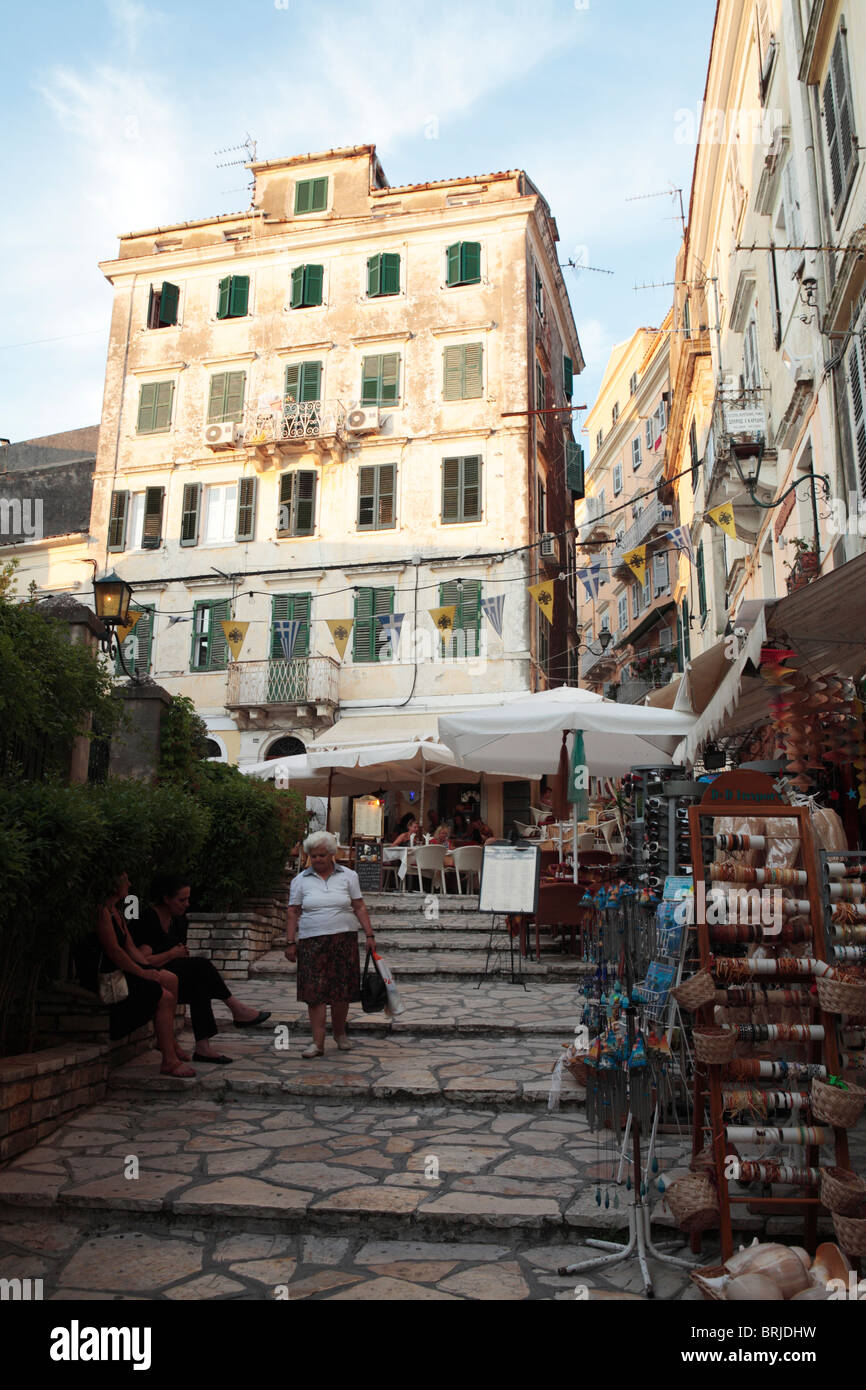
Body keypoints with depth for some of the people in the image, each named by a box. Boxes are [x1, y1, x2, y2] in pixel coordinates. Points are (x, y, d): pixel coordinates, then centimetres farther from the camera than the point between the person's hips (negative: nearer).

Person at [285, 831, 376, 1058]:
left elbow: (359, 907, 7)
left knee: (341, 989, 3)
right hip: (312, 941, 0)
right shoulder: (300, 880, 6)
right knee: (315, 990, -6)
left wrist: (369, 935, 0)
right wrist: (291, 943, 0)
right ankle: (318, 1042, -2)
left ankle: (339, 1032, 24)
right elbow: (293, 913, 6)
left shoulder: (348, 876, 6)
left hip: (344, 939, 0)